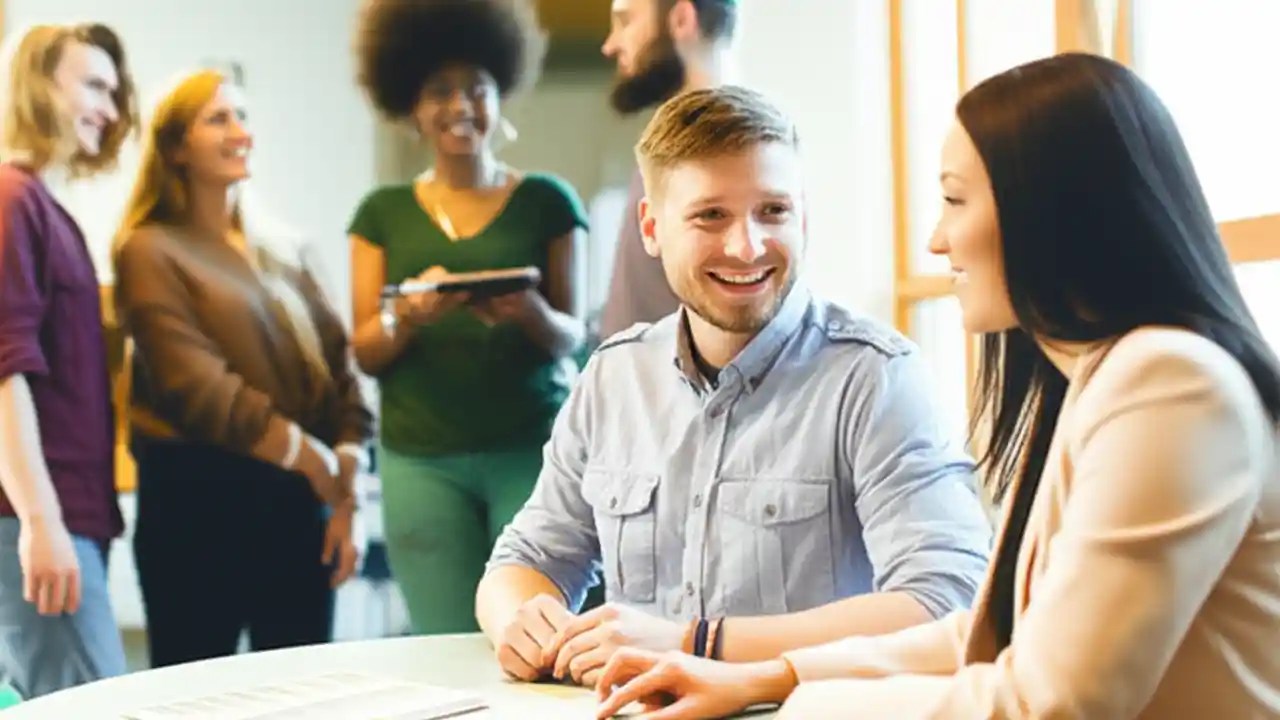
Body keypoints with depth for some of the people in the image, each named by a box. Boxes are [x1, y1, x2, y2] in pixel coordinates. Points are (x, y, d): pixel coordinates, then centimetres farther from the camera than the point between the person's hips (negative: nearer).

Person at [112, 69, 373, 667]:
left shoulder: (283, 252, 17)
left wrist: (344, 492, -3)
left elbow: (335, 366, 10)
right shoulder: (151, 251, -2)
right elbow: (197, 386, -13)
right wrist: (311, 458, -13)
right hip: (198, 504, -5)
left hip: (299, 503, 6)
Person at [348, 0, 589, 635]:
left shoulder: (547, 200, 5)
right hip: (420, 457, 1)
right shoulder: (382, 213, 9)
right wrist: (408, 314, -17)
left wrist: (529, 312, -19)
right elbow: (366, 353, 5)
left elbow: (570, 337, 3)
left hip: (534, 446, -1)